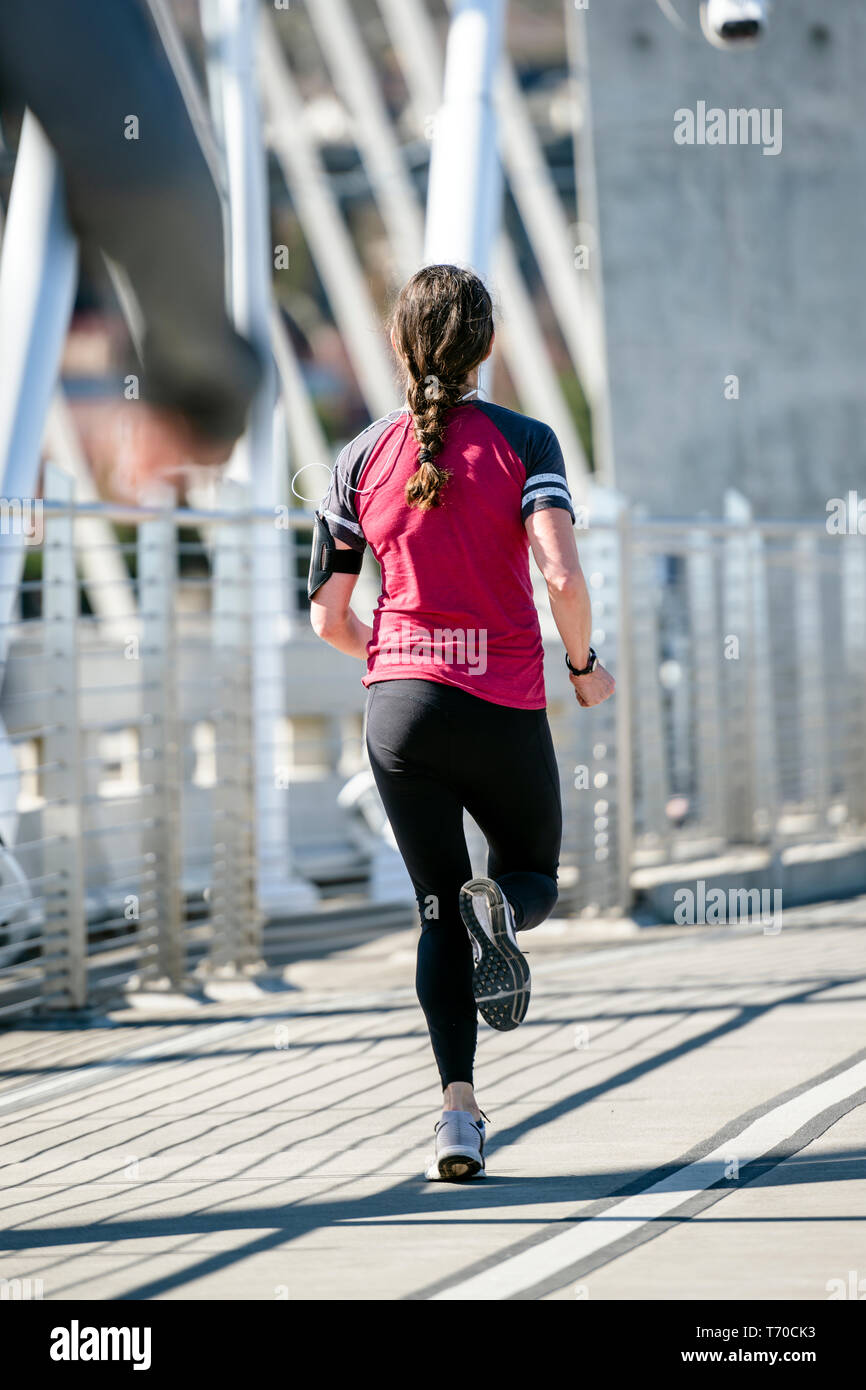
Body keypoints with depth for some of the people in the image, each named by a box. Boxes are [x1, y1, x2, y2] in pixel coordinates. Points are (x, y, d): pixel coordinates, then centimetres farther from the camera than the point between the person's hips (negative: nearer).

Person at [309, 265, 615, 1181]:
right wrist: (584, 667, 1)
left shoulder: (361, 459, 4)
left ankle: (458, 1108, -8)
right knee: (535, 872, 21)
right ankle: (501, 908, -17)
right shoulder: (523, 441, -4)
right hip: (505, 705, -2)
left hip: (399, 702, 2)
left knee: (438, 914, 10)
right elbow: (562, 576, -17)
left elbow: (328, 619, 7)